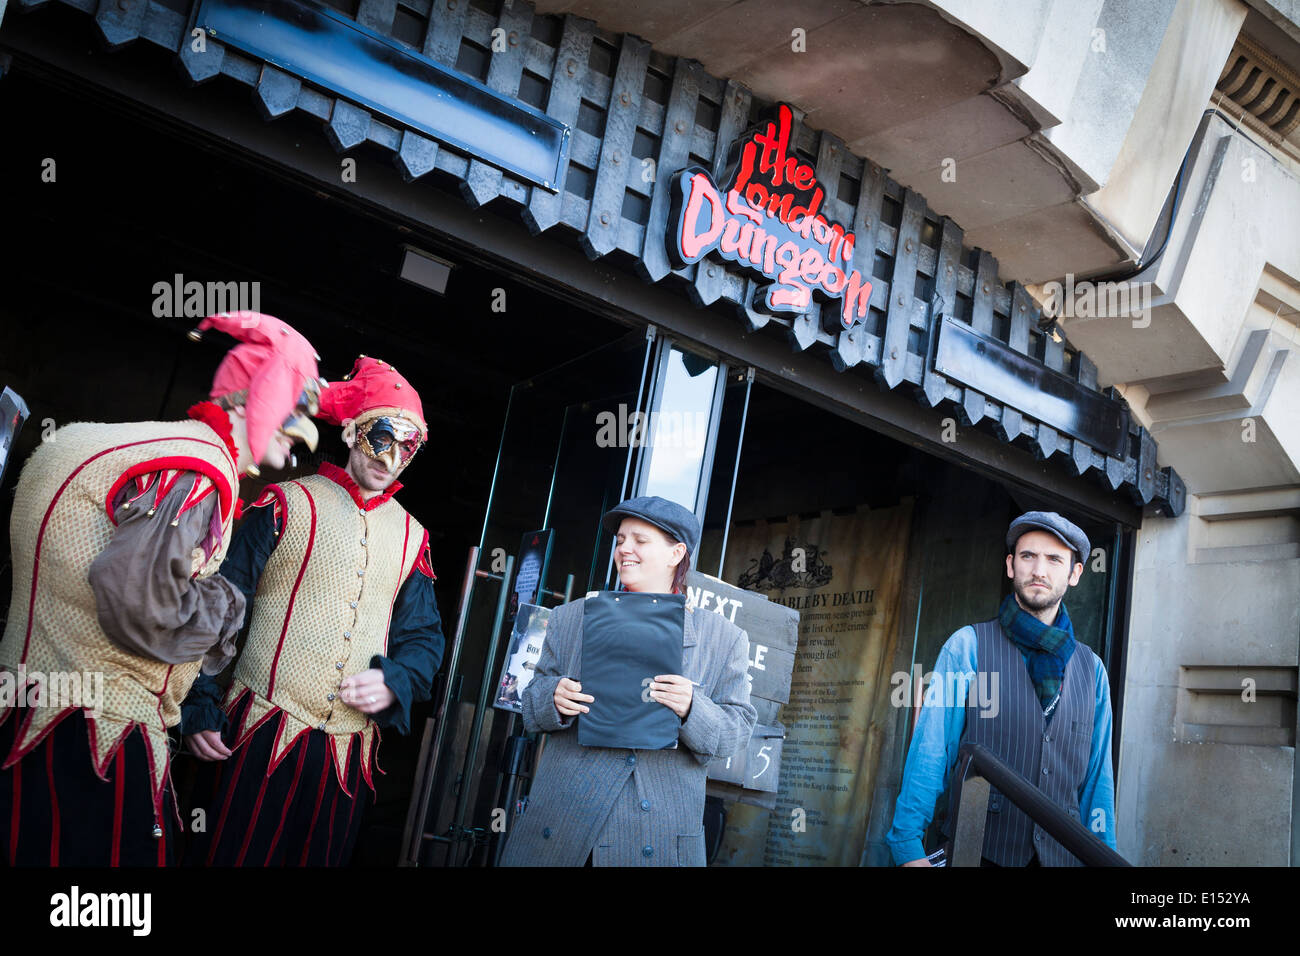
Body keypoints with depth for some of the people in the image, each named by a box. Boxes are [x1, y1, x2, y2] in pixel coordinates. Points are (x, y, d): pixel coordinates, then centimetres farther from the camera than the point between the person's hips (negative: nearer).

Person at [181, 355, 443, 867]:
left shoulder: (411, 536, 11)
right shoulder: (289, 503, 0)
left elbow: (424, 636, 13)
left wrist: (394, 682, -9)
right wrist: (200, 707, -7)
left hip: (348, 752, 4)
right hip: (260, 732, -3)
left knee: (321, 856, 12)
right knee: (229, 854, 0)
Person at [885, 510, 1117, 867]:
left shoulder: (1092, 668, 10)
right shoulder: (968, 646, -3)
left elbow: (1097, 776, 12)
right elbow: (929, 753, -8)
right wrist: (908, 845, -14)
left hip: (1062, 855, 4)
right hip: (979, 851, -3)